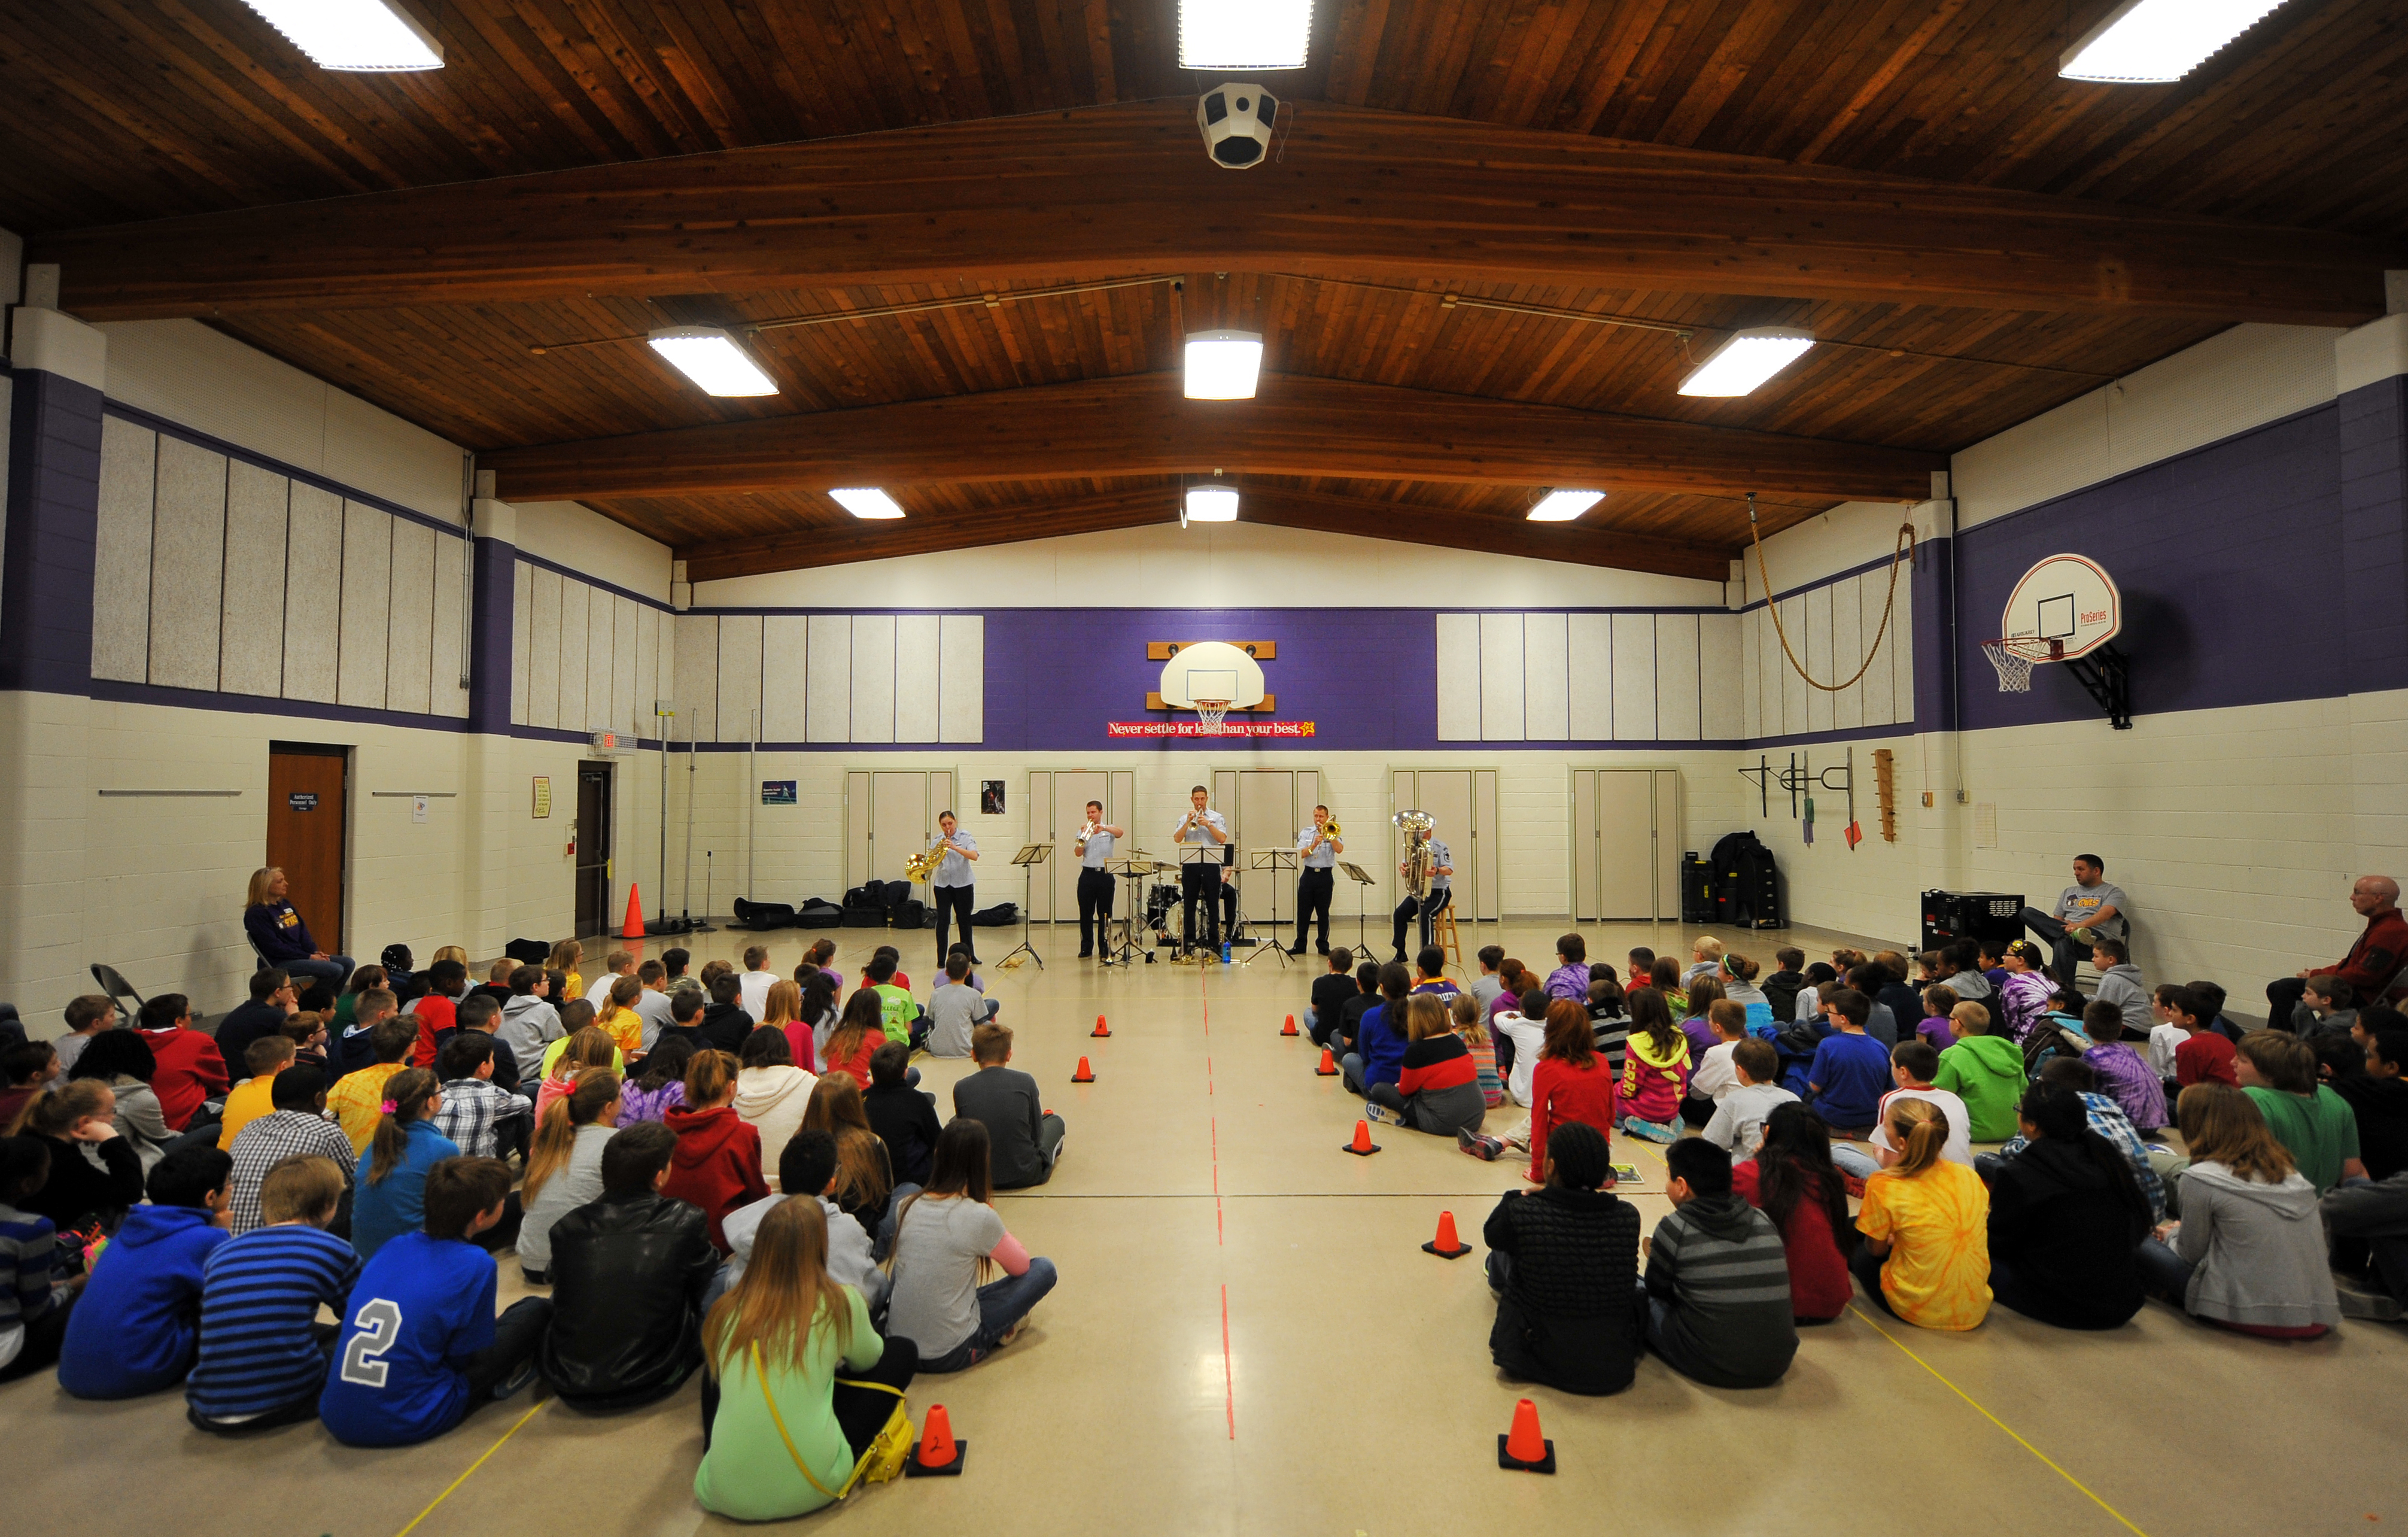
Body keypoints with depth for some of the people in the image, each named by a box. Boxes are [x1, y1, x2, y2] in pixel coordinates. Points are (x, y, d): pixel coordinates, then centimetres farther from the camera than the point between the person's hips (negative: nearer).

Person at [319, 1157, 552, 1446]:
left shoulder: (392, 1247, 2)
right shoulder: (476, 1265, -15)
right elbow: (466, 1356, -6)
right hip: (407, 1426, -6)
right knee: (536, 1311, 3)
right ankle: (501, 1381, 27)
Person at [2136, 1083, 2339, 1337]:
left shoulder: (2201, 1177, -10)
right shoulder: (2291, 1173, 9)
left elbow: (2191, 1254, -1)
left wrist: (2171, 1236, 22)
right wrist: (2181, 1232, 23)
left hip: (2257, 1317, -7)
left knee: (2145, 1248, 8)